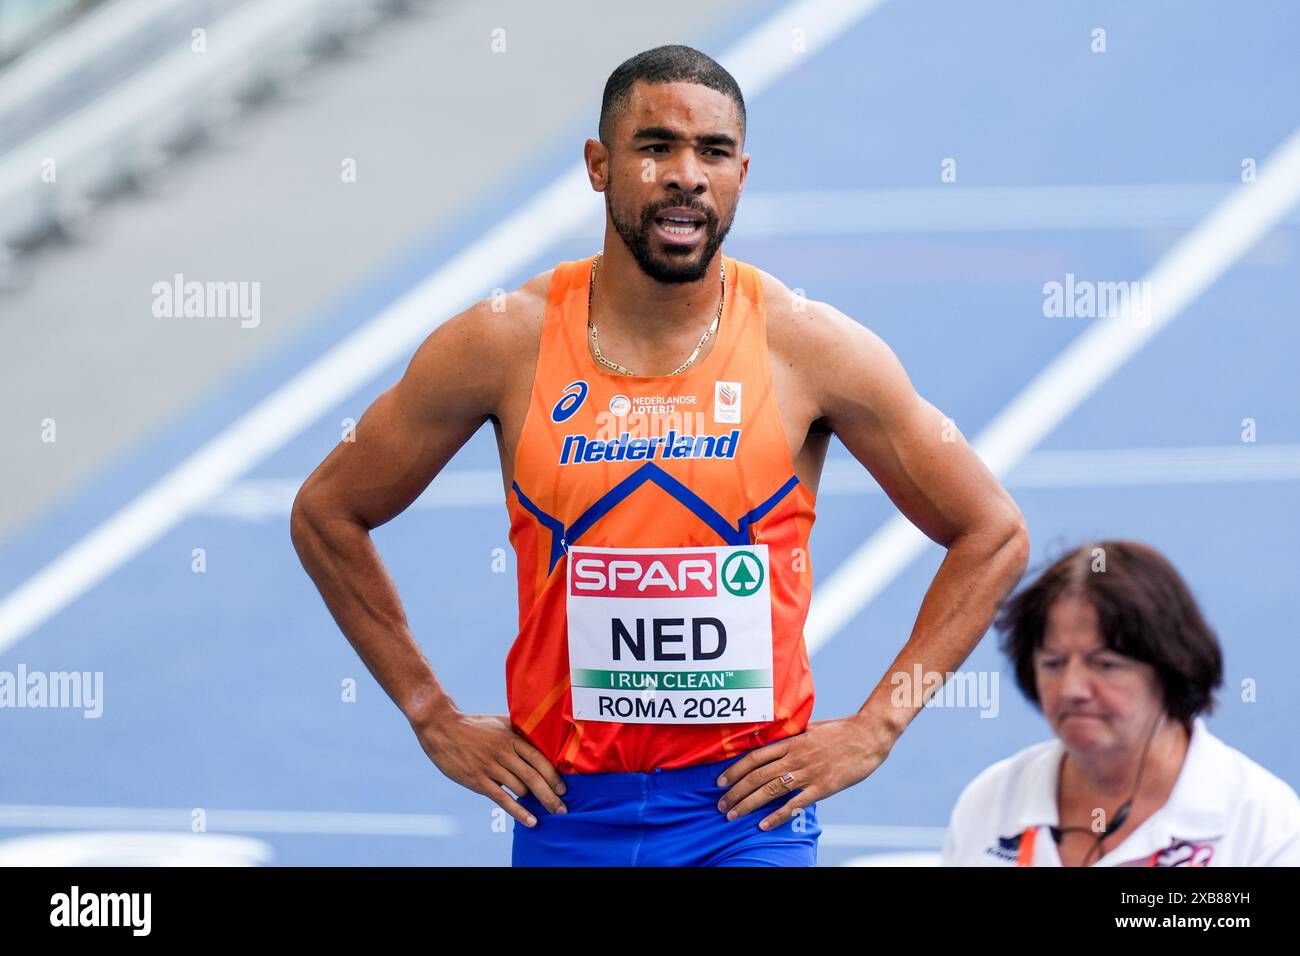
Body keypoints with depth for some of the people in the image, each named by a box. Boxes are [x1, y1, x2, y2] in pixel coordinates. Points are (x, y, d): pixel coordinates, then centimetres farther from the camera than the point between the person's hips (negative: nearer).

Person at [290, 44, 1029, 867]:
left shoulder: (810, 349, -4)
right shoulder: (503, 345, -3)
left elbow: (994, 535, 4)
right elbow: (327, 513, 9)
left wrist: (875, 728, -2)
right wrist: (433, 716, 5)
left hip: (748, 804, -1)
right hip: (568, 806, 2)